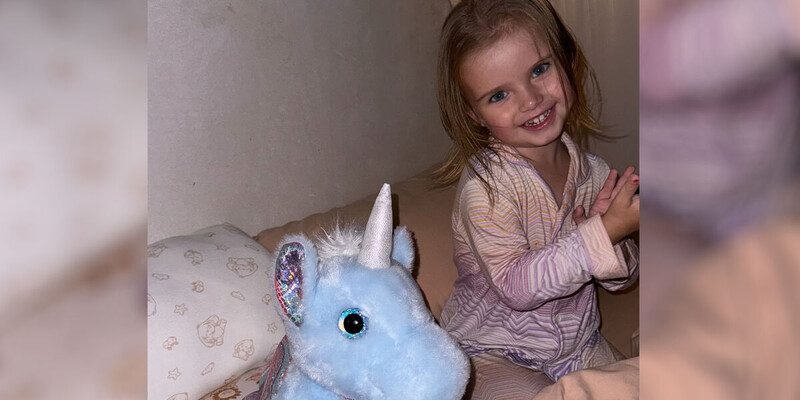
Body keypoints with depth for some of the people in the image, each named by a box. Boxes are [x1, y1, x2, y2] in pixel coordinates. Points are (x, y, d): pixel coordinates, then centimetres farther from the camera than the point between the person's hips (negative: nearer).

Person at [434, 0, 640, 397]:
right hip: (494, 356, -6)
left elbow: (620, 277, 3)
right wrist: (605, 232, -32)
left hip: (579, 343, 6)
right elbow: (516, 287, -27)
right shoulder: (486, 186, -23)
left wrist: (611, 237, -21)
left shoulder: (592, 171, -5)